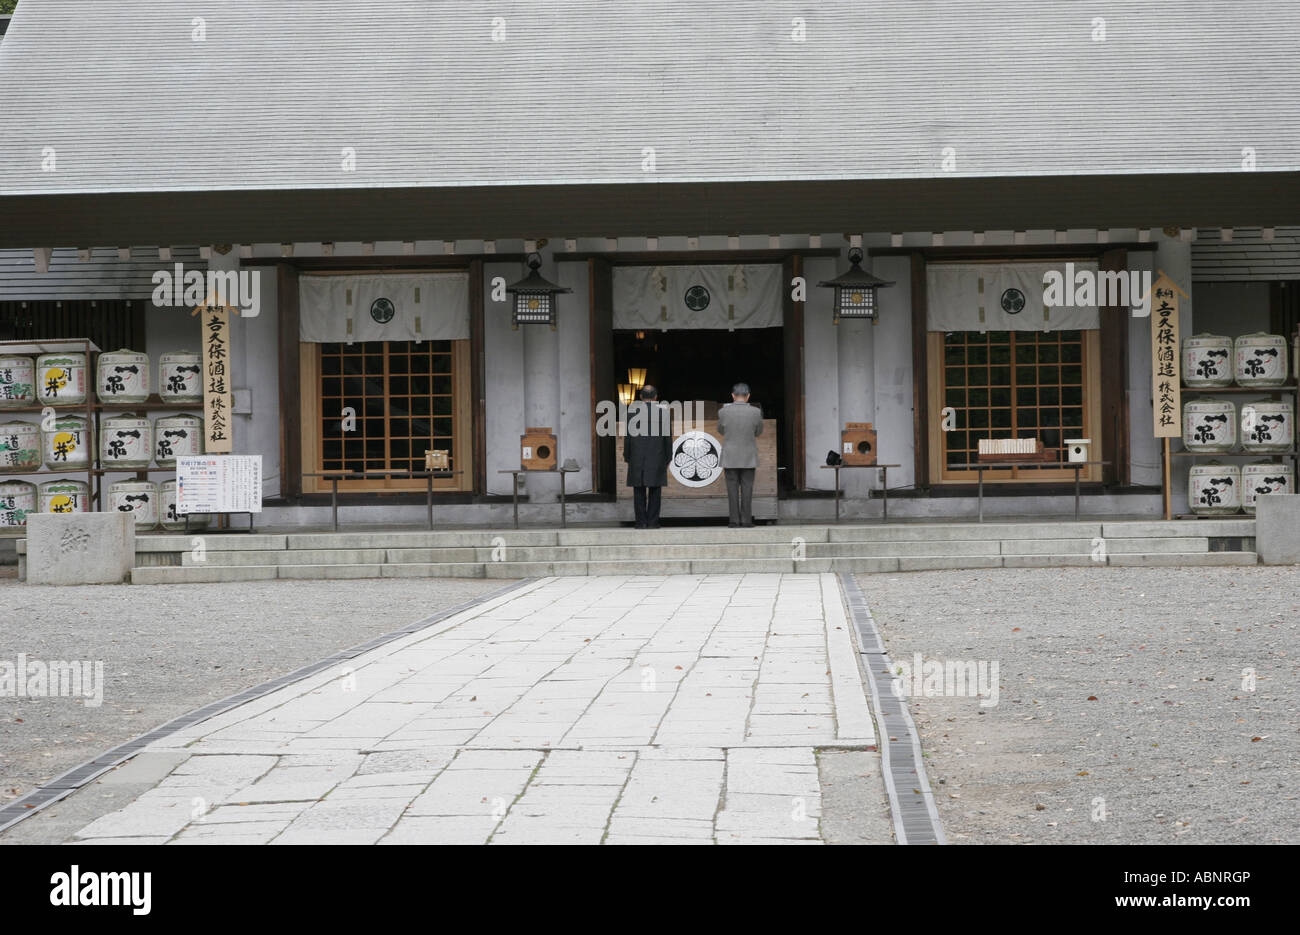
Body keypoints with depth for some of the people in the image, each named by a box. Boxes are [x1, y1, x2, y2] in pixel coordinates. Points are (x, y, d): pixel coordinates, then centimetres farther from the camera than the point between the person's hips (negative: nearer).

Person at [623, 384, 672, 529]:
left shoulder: (632, 410, -2)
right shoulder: (663, 411, 0)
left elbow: (628, 435, -2)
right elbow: (668, 436, 1)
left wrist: (627, 457, 5)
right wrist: (668, 458, 8)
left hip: (637, 457, 0)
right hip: (657, 457, 0)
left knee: (639, 490, 3)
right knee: (655, 490, 4)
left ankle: (641, 522, -2)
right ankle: (652, 521, 0)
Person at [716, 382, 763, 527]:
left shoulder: (723, 412, -7)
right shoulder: (756, 412, -8)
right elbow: (758, 432, 7)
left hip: (730, 458, 0)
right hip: (749, 457, 0)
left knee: (732, 489, 3)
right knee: (747, 488, 4)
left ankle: (734, 520, 1)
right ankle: (746, 520, 2)